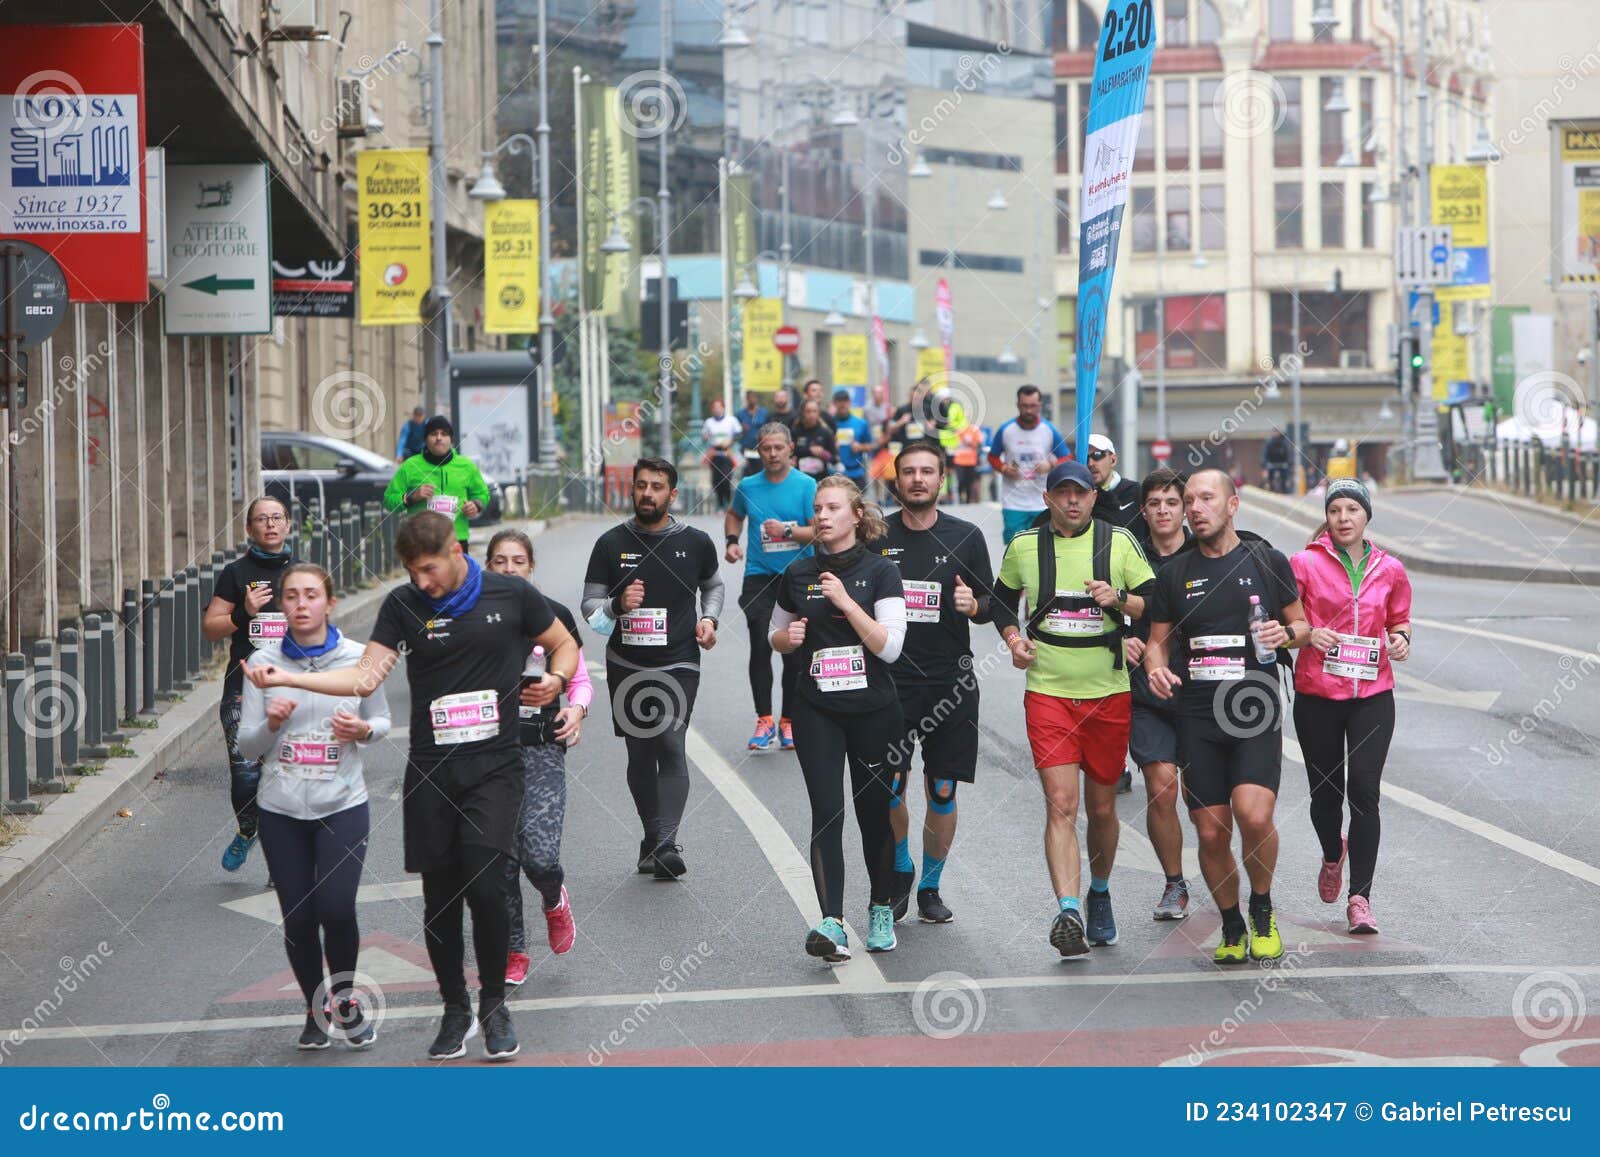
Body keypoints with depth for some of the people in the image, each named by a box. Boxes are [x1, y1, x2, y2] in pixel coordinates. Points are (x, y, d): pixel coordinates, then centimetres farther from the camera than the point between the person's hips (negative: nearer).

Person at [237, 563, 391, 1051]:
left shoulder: (358, 659, -2)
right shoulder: (263, 663, -2)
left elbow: (382, 720, 11)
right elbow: (246, 746, 1)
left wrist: (362, 731, -12)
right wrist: (271, 724, -20)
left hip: (343, 807, -1)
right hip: (281, 810, 1)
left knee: (336, 908, -14)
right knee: (298, 918, 4)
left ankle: (344, 998, 13)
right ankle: (316, 1009, 27)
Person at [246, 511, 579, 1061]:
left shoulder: (512, 596, 2)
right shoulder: (403, 605, 4)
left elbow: (565, 644, 15)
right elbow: (366, 676, -2)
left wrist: (556, 677, -6)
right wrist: (287, 678, -12)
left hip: (494, 767, -2)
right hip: (430, 772, 2)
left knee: (484, 885, -15)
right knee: (439, 896, 4)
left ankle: (493, 1003, 7)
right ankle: (455, 1011, 22)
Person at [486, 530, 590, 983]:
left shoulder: (553, 615, 2)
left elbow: (579, 678, 11)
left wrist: (576, 709, -9)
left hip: (542, 747, -1)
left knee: (540, 856, -14)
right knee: (500, 859, 2)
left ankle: (555, 900, 22)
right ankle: (513, 951, 19)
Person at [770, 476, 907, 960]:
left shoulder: (880, 572, -3)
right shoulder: (798, 575, 7)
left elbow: (890, 646, -12)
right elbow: (777, 637, 20)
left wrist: (845, 601, -18)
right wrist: (787, 637, -3)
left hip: (874, 711, -1)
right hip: (817, 712, 1)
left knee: (875, 812, 8)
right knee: (826, 812, -11)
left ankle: (881, 911, 29)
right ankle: (831, 924, -18)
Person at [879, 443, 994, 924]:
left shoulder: (966, 537, 4)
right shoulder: (876, 536, 4)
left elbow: (989, 606, 8)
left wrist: (973, 605, -13)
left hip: (950, 681, 0)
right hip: (891, 680, 0)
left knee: (942, 791, 4)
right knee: (889, 786, -5)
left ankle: (930, 885, 20)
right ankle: (900, 870, 21)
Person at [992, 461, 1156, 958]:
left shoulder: (1119, 542, 2)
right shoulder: (1023, 546, 5)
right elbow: (1002, 599, 21)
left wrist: (1119, 599, -15)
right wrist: (1013, 638, 3)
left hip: (1109, 693, 1)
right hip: (1047, 692, -1)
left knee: (1102, 808, 9)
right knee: (1060, 804, -14)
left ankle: (1099, 894, 34)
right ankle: (1068, 914, -20)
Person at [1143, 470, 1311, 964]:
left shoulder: (1267, 562, 5)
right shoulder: (1173, 572, 9)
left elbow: (1302, 626, 13)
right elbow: (1158, 640, 15)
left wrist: (1287, 633, -11)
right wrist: (1156, 667, -8)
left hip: (1256, 710, -2)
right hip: (1196, 715, 2)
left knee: (1254, 816, -20)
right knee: (1211, 834, 1)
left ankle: (1262, 908, 7)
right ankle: (1232, 928, 22)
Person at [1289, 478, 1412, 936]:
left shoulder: (1389, 570, 7)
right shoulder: (1306, 563, -2)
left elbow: (1399, 620, 22)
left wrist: (1401, 638, 0)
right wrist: (1308, 634, -16)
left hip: (1372, 696, 1)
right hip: (1318, 695, -1)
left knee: (1364, 790, -10)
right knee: (1325, 792, 7)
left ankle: (1360, 897, -7)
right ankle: (1333, 855, 42)